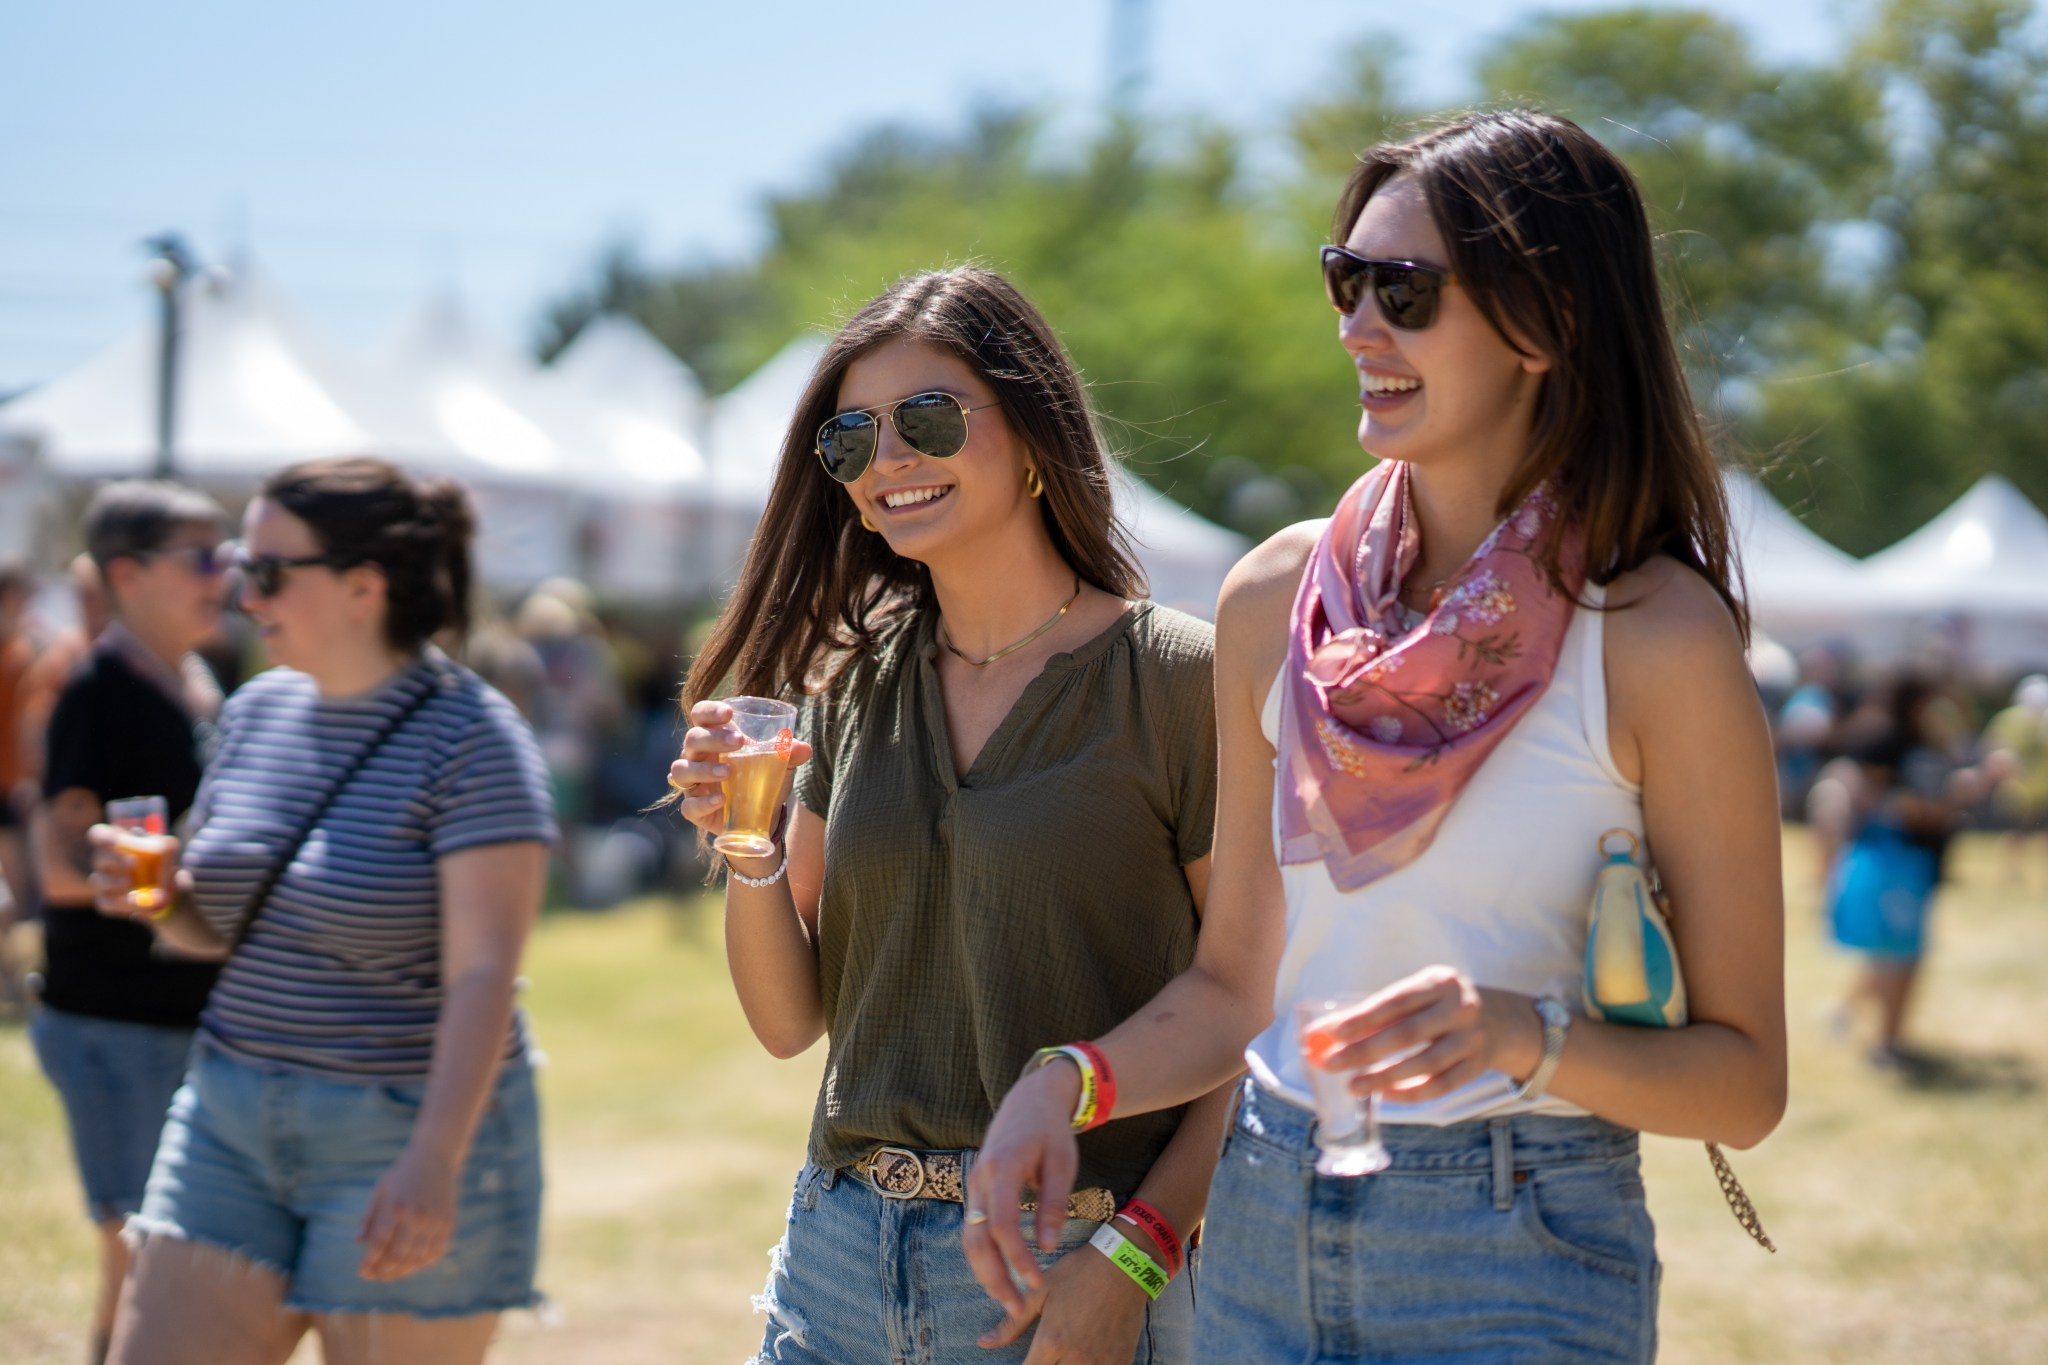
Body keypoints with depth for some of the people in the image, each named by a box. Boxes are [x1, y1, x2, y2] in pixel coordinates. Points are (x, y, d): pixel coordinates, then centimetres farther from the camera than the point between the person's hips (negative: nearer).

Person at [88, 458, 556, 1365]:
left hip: (407, 1133, -6)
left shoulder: (471, 737, -12)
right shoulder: (257, 711, 9)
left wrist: (432, 1160, -29)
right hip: (232, 1121, 7)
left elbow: (484, 974, -19)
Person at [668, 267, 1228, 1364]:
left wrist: (1131, 1256, -17)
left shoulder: (1173, 679, -8)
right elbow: (789, 1020, 10)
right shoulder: (855, 680, 8)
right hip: (840, 1253, 5)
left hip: (1060, 1270, -5)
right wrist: (747, 851, -8)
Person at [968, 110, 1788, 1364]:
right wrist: (1065, 1085, -7)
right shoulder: (1279, 599, 4)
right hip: (1266, 1235, 5)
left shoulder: (1655, 638, -11)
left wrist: (1529, 1034, -26)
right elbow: (1234, 982, 11)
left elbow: (1745, 1081, -10)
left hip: (1518, 1261, -5)